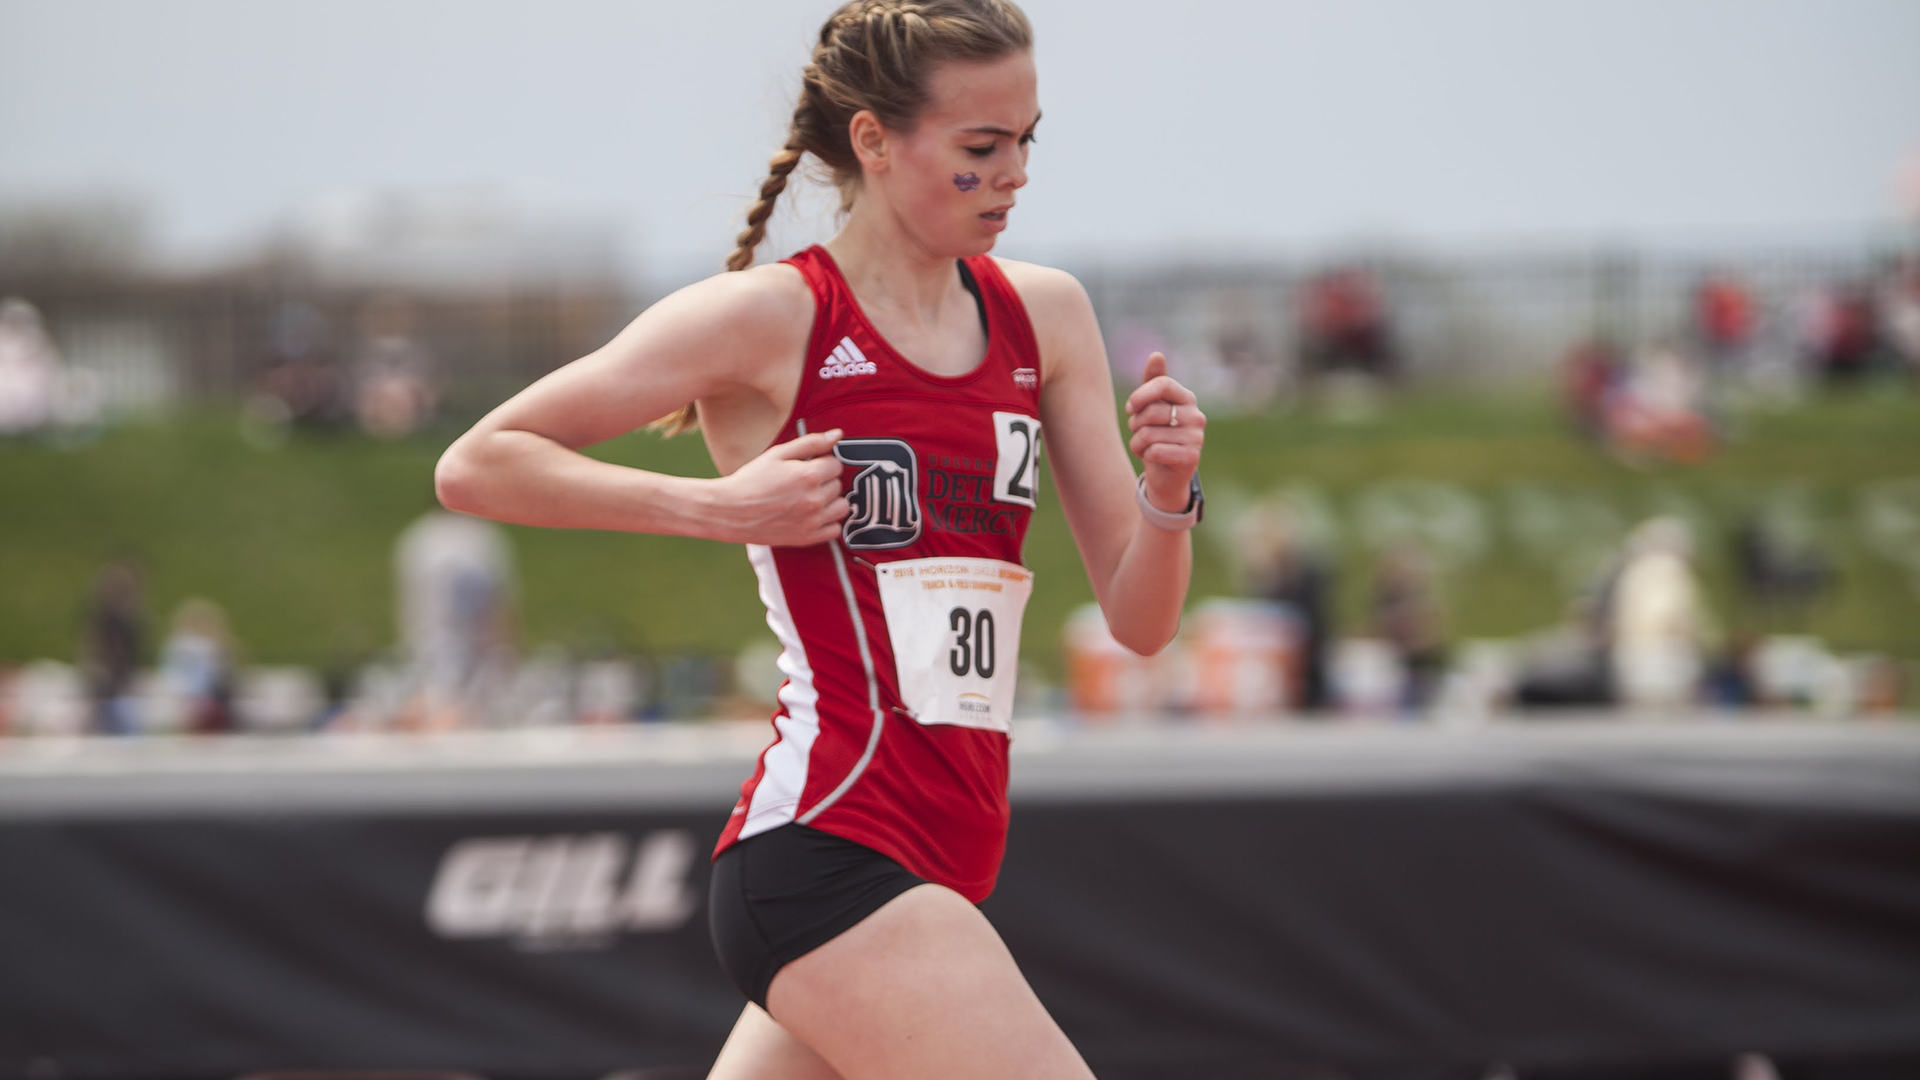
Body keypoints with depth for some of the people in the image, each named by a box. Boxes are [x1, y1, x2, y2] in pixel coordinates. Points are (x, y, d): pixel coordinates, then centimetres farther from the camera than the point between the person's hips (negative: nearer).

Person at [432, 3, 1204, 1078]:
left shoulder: (1045, 314, 11)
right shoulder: (770, 317, -6)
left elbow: (1139, 618, 11)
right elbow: (475, 466, -3)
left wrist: (1167, 491, -10)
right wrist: (717, 506, -13)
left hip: (940, 859, 7)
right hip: (825, 846, -7)